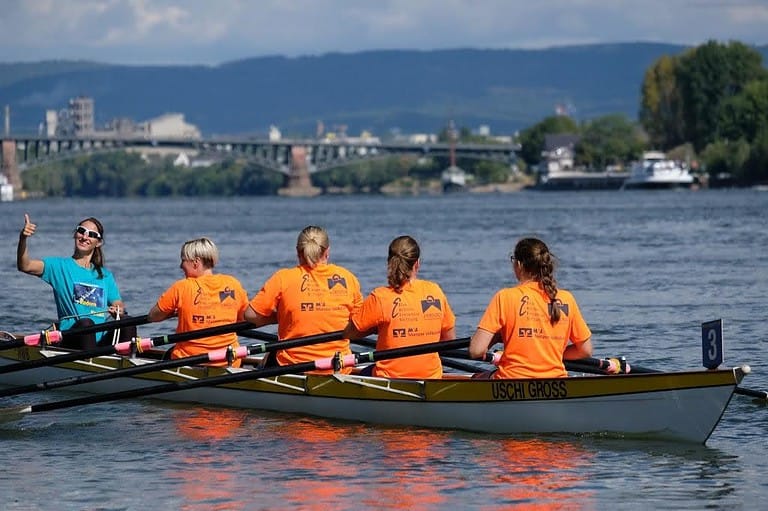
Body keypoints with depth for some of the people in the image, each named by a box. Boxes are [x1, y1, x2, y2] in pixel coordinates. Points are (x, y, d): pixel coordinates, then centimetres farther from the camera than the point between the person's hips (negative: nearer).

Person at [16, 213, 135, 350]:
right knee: (86, 322, -35)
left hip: (101, 341, 4)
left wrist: (119, 310, -11)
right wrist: (23, 239, -24)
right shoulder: (60, 266, 9)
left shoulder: (105, 276, 21)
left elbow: (119, 305, 15)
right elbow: (24, 266, -5)